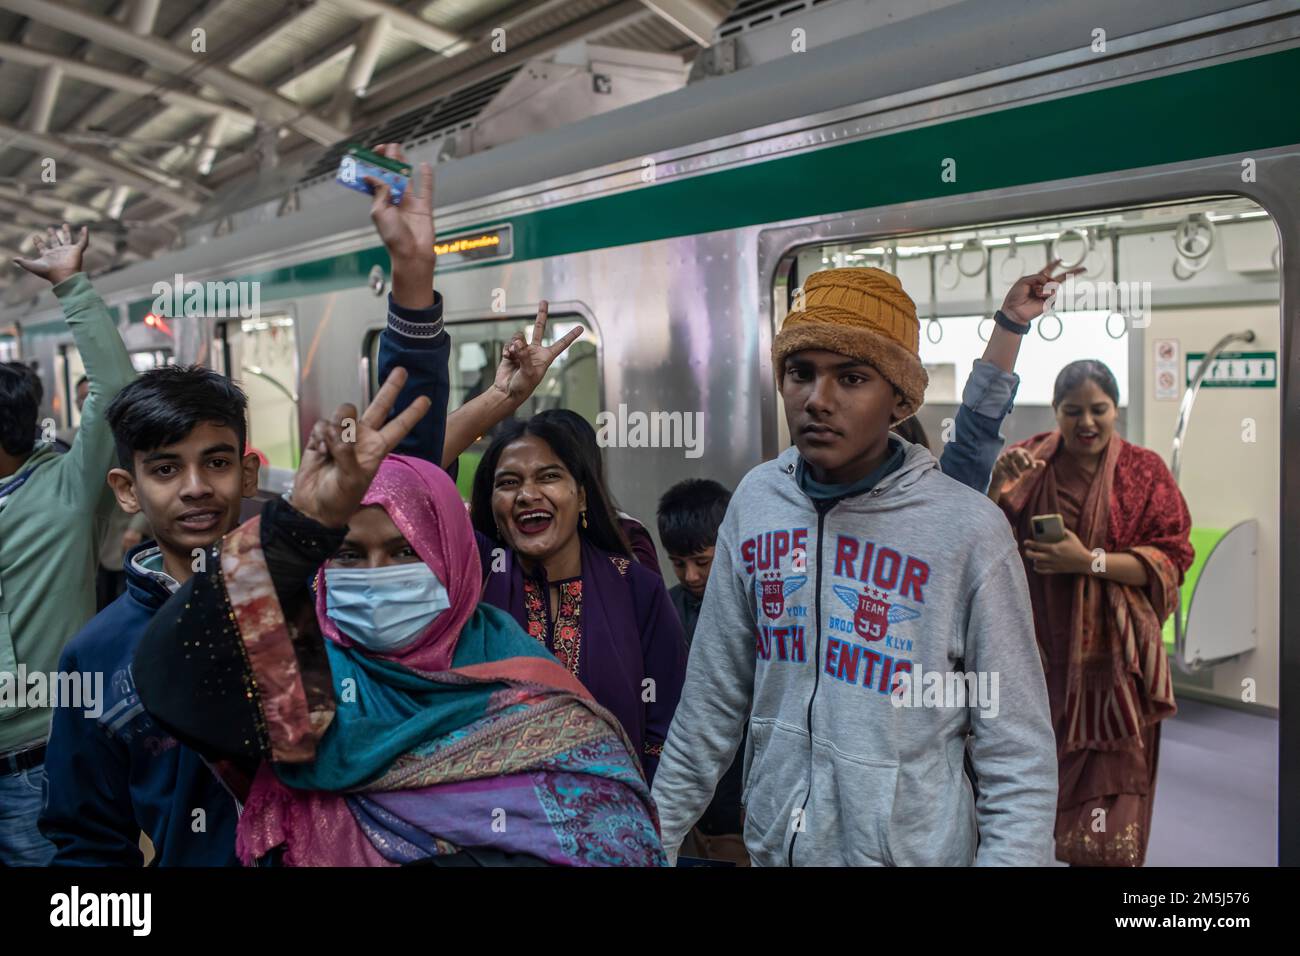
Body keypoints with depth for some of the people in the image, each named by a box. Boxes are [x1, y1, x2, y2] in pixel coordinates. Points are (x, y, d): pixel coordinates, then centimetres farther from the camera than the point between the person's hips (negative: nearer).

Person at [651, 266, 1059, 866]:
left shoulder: (968, 530, -16)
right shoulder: (755, 500, -4)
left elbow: (1017, 758, -11)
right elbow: (713, 700, 3)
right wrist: (657, 832, 5)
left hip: (913, 848, -3)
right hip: (770, 843, 4)